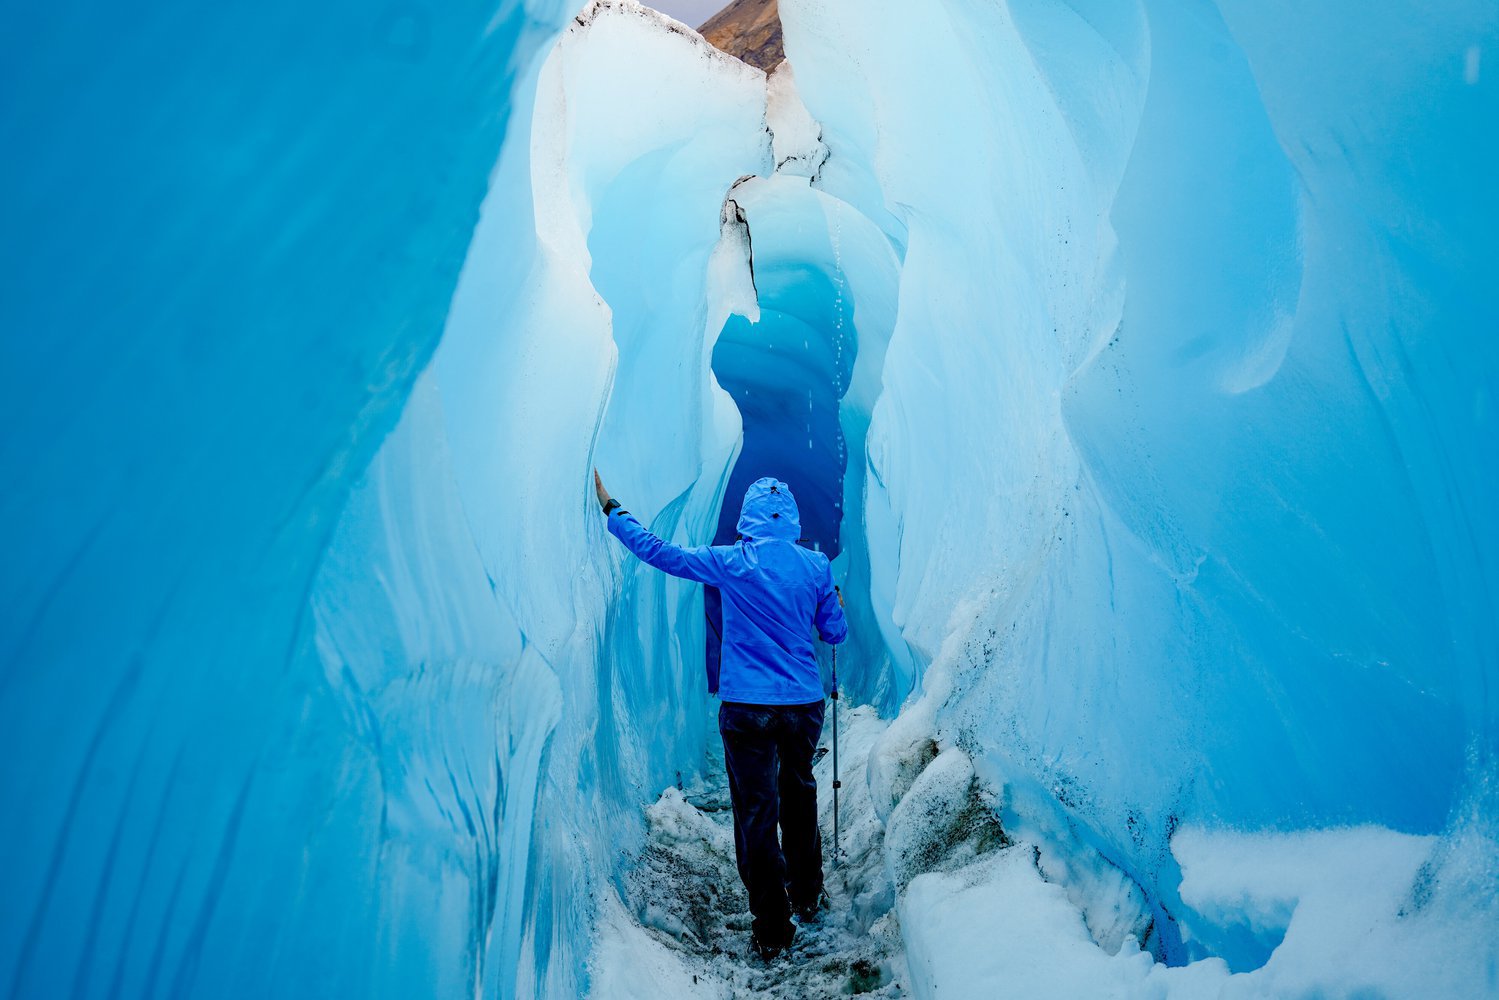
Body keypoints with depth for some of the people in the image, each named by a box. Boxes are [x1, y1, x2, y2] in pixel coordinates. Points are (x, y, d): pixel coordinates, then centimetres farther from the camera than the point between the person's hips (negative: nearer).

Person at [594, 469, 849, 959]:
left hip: (747, 709, -3)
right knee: (799, 796, 23)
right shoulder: (816, 566, -2)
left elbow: (658, 551, -2)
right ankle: (807, 896, 38)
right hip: (805, 704, 3)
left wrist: (611, 509, 9)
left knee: (756, 812, 6)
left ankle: (772, 927, 13)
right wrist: (837, 606, 30)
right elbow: (835, 633, 7)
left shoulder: (730, 563, -8)